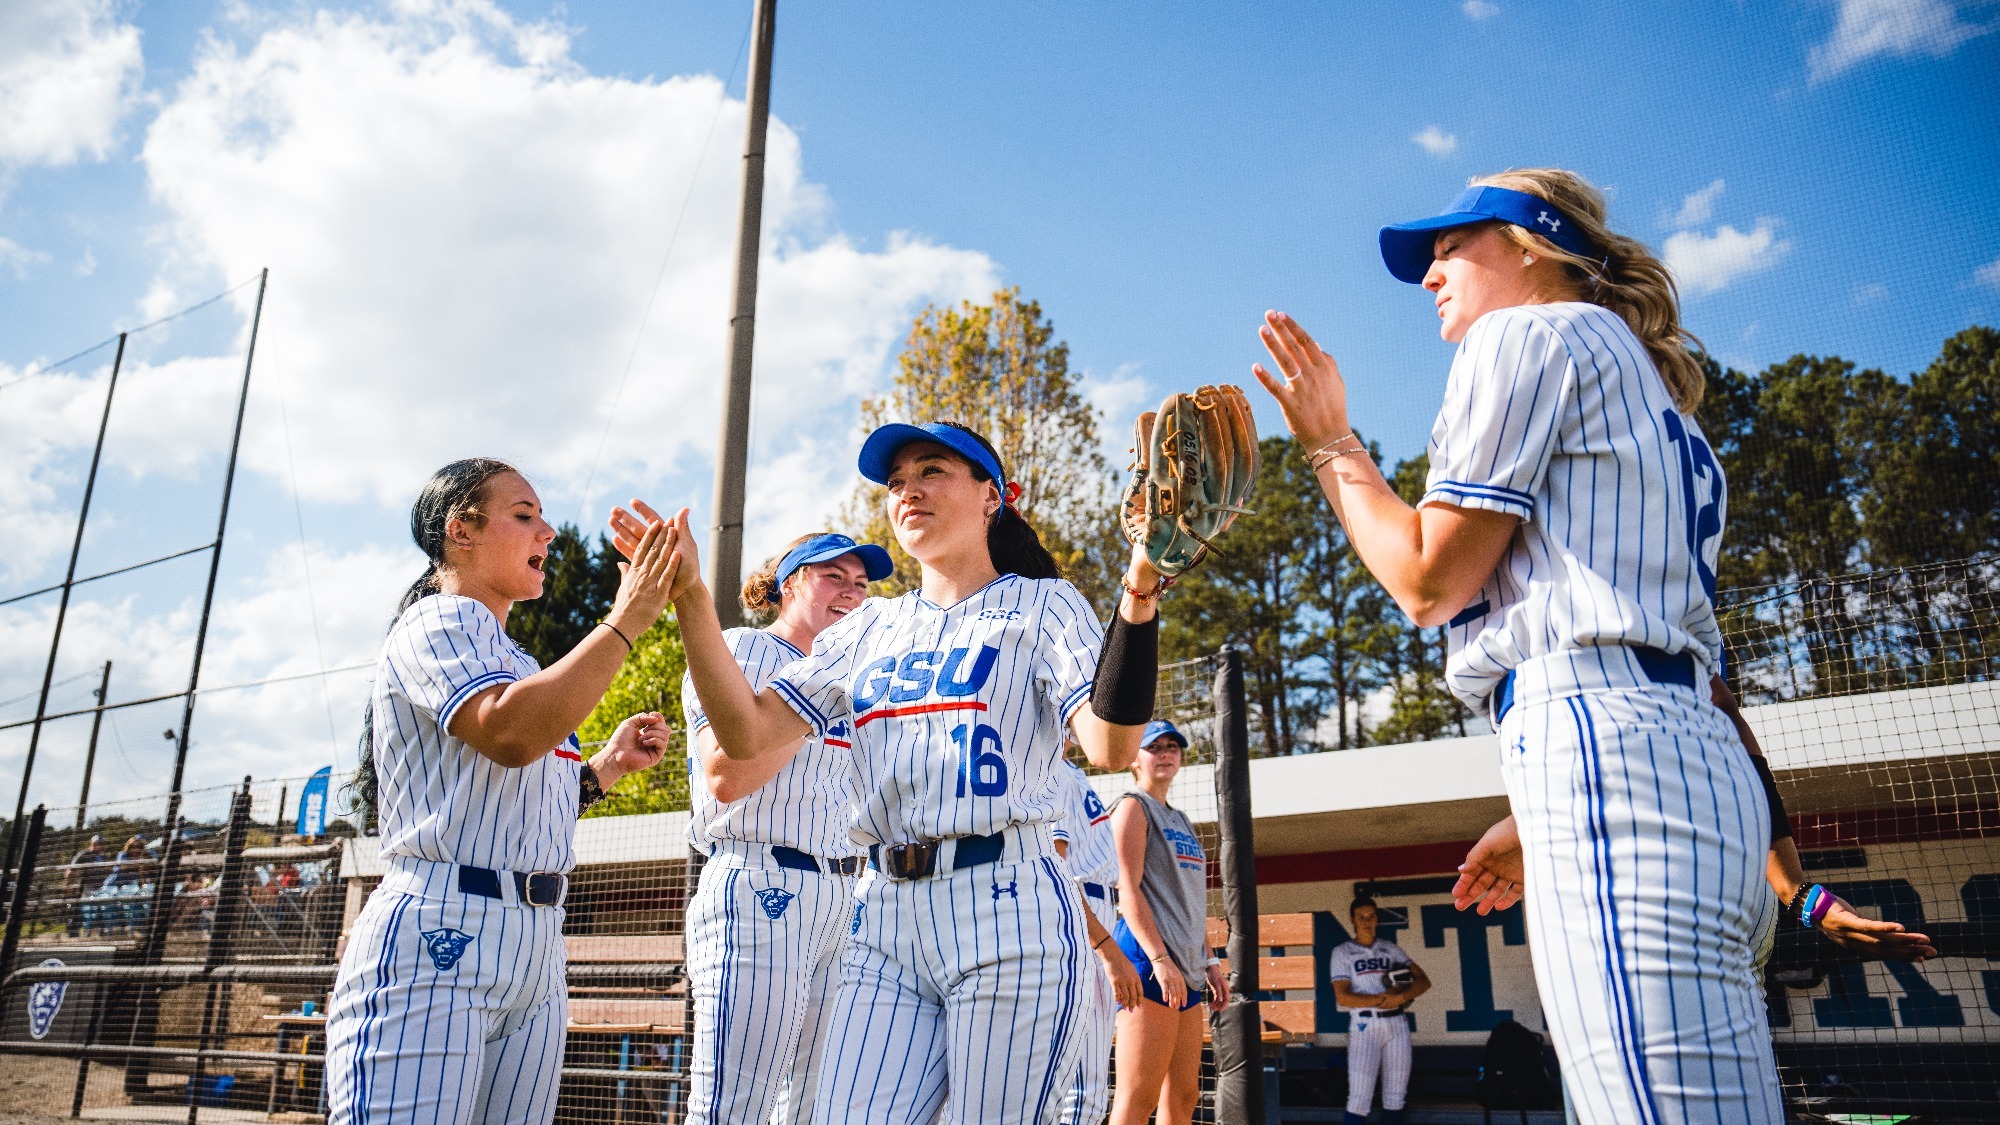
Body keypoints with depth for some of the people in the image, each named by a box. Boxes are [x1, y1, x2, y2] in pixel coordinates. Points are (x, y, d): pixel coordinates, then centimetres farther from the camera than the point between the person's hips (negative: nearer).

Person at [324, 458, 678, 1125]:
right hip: (437, 943, -8)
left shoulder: (519, 664, 24)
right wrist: (624, 623, -19)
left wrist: (607, 765, 14)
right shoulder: (437, 622, -2)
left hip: (537, 955, 9)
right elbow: (510, 733, -23)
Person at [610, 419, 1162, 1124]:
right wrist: (689, 596, 0)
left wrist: (1138, 602, -26)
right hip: (886, 916, 4)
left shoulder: (1042, 605, 4)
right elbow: (748, 735, 8)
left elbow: (1111, 746, -12)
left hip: (1007, 913, -4)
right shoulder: (870, 627, 17)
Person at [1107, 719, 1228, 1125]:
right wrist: (1160, 958, -21)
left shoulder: (1181, 821, 23)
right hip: (1147, 955, -9)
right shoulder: (1133, 806, -2)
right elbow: (1128, 888, -13)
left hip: (1186, 966, 9)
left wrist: (1209, 961, 17)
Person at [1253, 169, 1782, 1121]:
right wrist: (1533, 823, 29)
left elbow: (1429, 578, -3)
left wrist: (1330, 444, 12)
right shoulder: (1646, 383, 31)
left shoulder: (1529, 334, 4)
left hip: (1600, 738, -10)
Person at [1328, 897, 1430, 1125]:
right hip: (1365, 1026, -4)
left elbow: (1423, 981, 7)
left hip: (1397, 1024, 4)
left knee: (1395, 1097, 7)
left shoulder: (1391, 948, 13)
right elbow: (1342, 997, -8)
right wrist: (1384, 999, -14)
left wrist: (1400, 997, -13)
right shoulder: (1342, 952, 2)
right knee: (1359, 1100, -10)